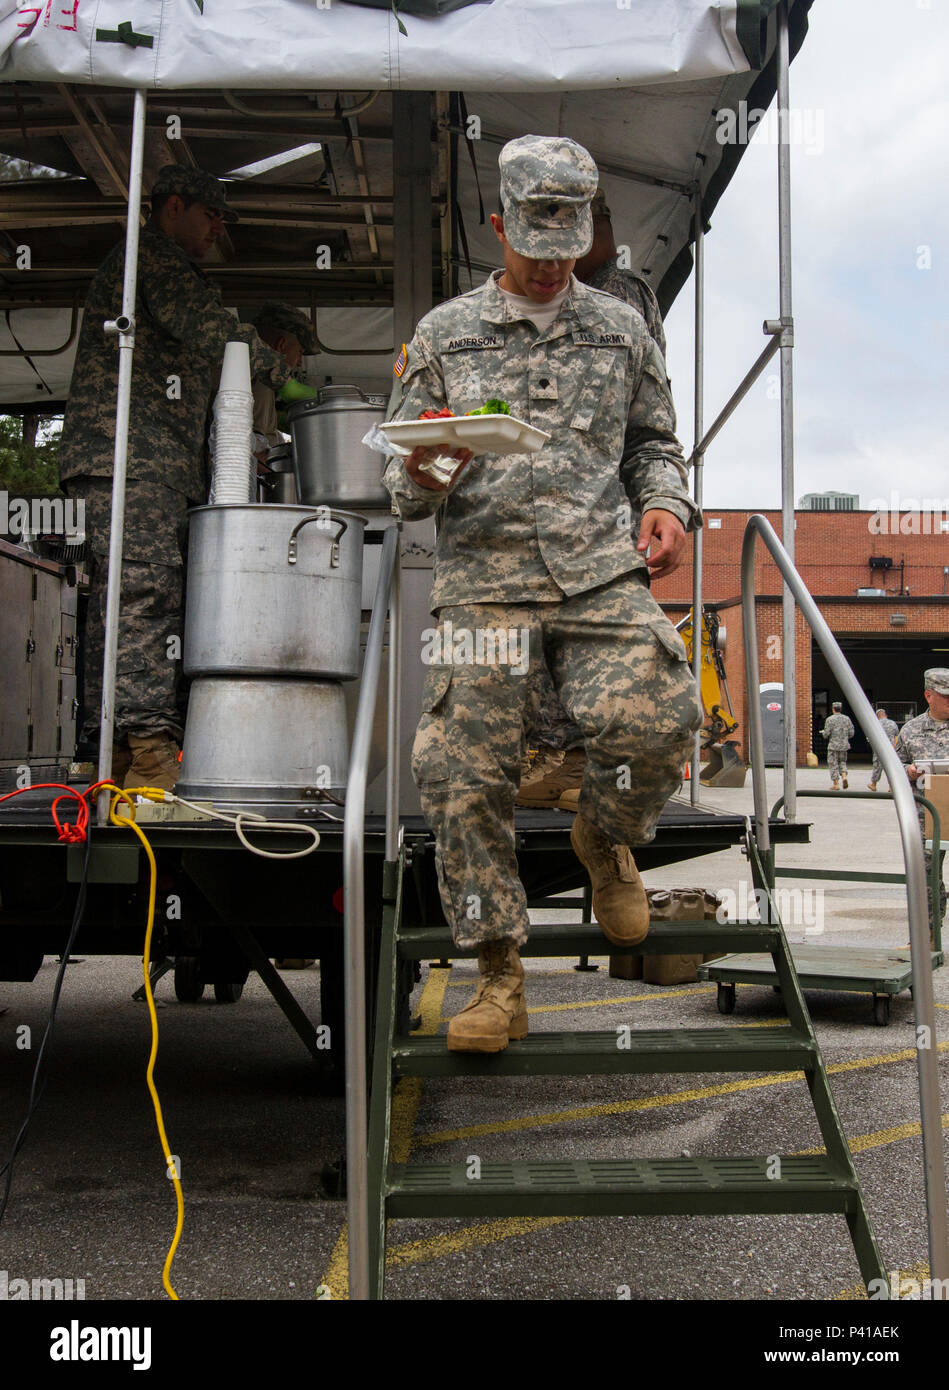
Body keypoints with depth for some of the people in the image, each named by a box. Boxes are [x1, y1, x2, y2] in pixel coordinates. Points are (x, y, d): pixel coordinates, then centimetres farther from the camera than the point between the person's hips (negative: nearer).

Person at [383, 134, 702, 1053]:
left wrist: (665, 502, 3)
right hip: (482, 575, 0)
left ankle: (606, 839, 11)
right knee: (465, 777, -10)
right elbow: (404, 491, 13)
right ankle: (499, 981, 5)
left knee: (654, 721, -25)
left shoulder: (620, 331, 18)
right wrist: (422, 476, -11)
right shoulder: (443, 335, 14)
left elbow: (654, 442, 25)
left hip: (601, 573, 0)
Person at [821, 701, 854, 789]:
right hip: (844, 745, 4)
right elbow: (851, 733, 5)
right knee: (842, 762, 18)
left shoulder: (829, 719, -8)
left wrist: (823, 733, 12)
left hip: (833, 745, -4)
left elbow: (826, 734, -11)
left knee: (833, 765, 3)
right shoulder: (846, 719, 5)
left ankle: (836, 785, 3)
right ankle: (844, 776, -7)